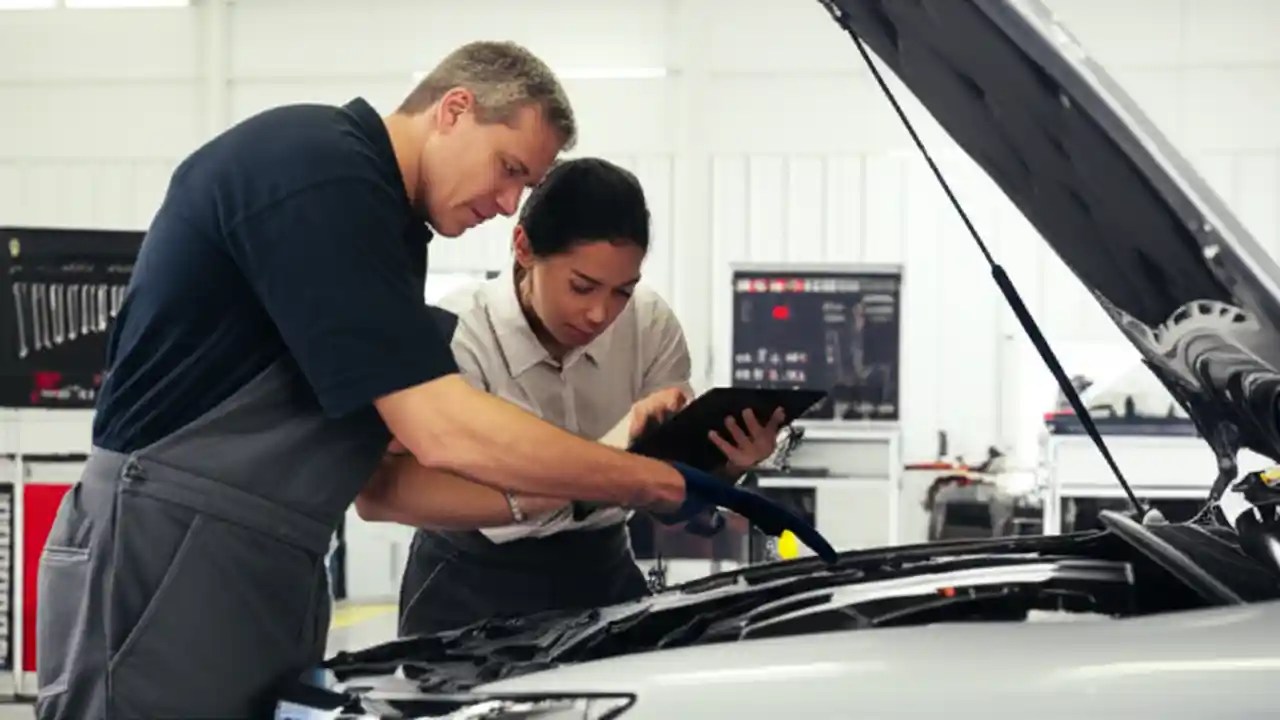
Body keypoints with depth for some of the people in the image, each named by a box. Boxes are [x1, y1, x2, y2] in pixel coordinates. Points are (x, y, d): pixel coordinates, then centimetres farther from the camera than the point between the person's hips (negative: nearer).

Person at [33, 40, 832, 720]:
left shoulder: (370, 208, 16)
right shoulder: (322, 178, -15)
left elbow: (395, 470, 17)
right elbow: (445, 434, -22)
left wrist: (573, 495, 8)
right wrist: (672, 488, -16)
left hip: (251, 568, 10)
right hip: (167, 559, -10)